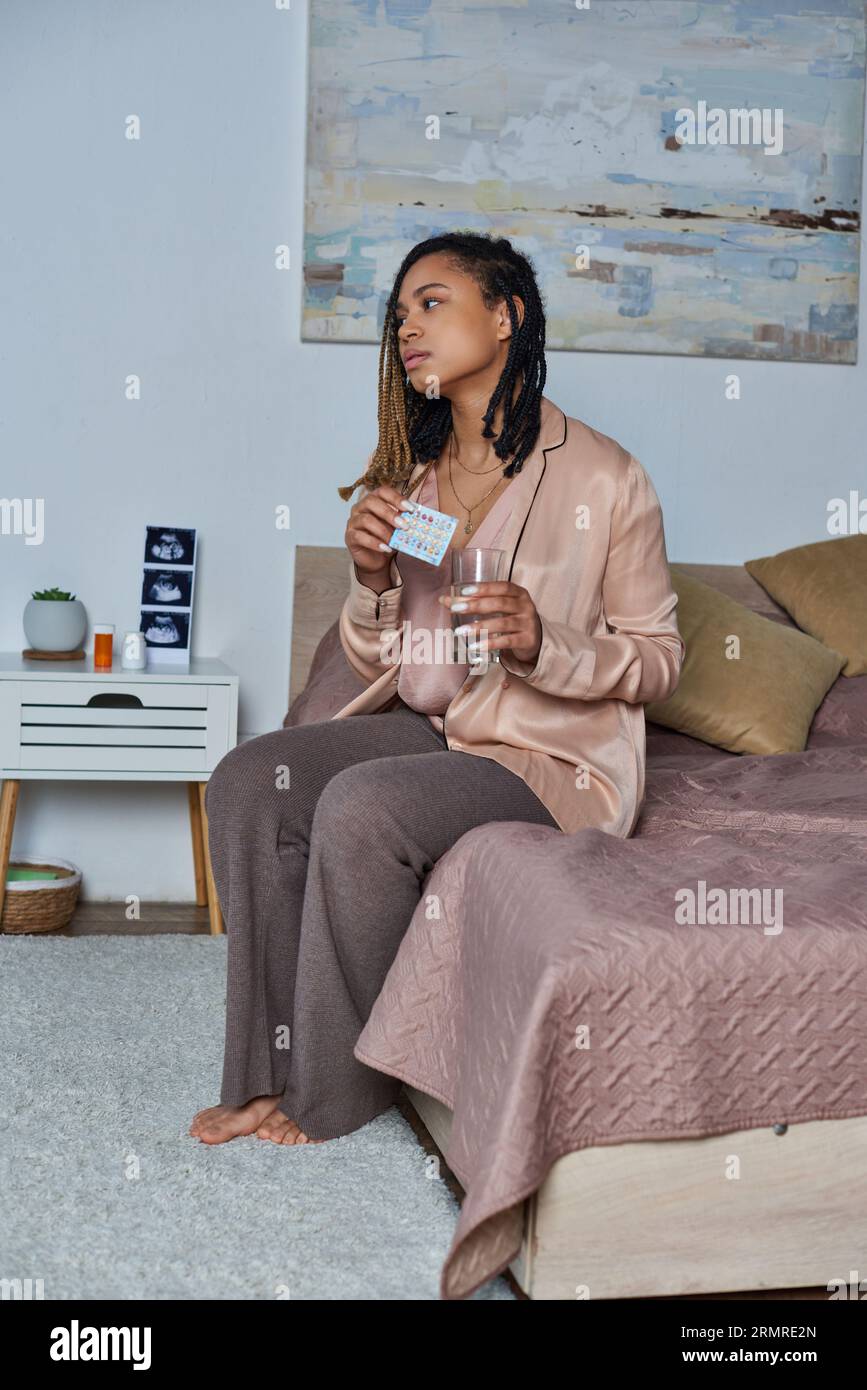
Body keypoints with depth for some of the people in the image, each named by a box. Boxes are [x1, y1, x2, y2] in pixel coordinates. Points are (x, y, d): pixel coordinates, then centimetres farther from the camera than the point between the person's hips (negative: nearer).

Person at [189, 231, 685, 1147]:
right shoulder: (411, 473, 9)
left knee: (361, 806, -30)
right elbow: (375, 666, 12)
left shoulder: (602, 477, -8)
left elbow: (656, 657, -4)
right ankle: (270, 1071, -9)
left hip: (553, 753, -6)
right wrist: (372, 579, -10)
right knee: (247, 779, -16)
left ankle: (334, 1090, -10)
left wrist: (541, 642, -22)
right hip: (425, 727, 6)